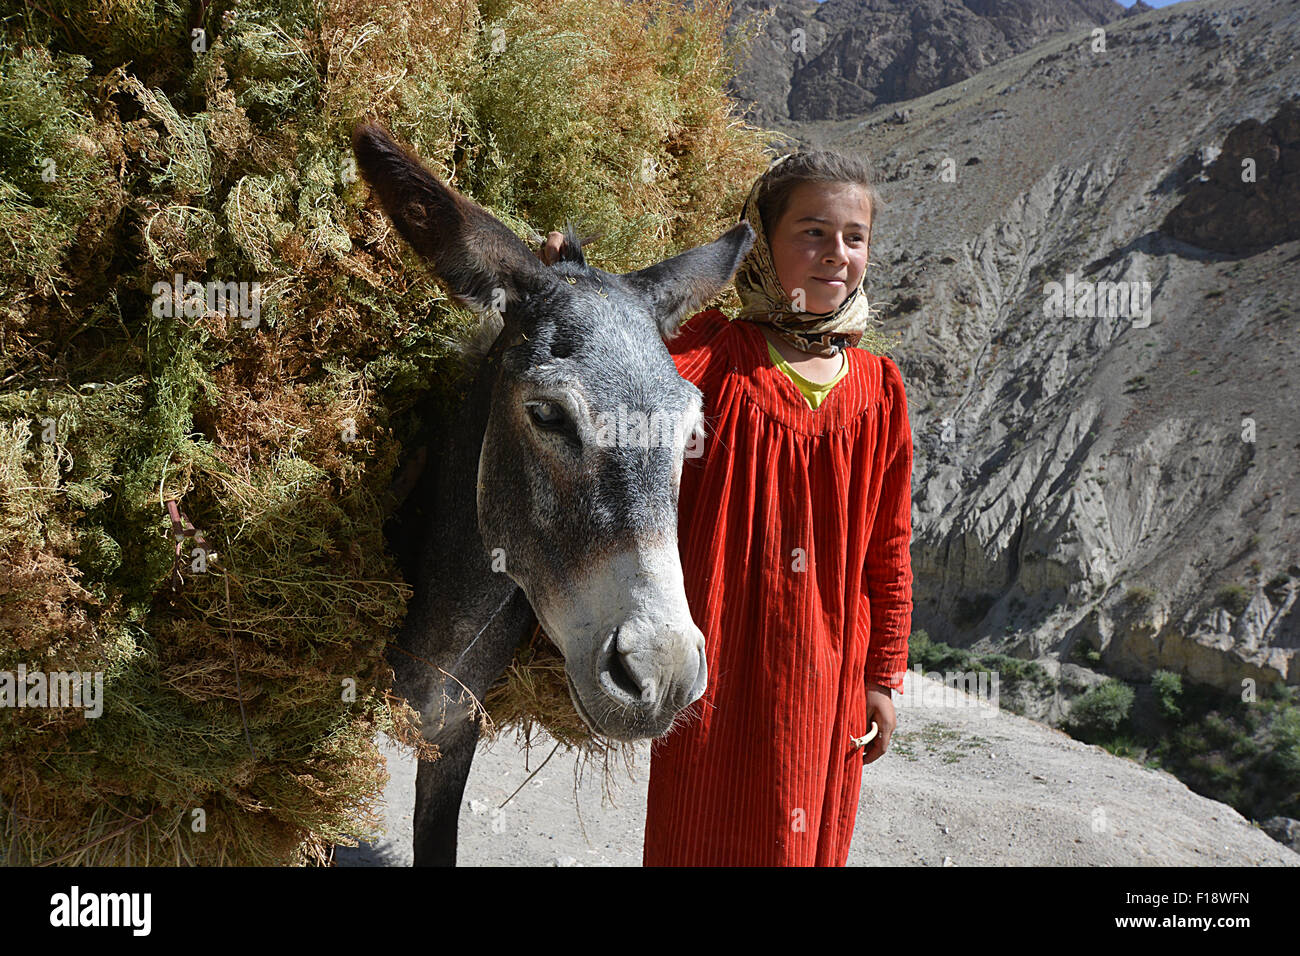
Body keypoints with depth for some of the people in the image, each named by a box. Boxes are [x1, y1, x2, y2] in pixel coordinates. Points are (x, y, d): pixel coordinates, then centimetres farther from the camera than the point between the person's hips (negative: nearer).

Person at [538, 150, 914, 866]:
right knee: (705, 838, 11)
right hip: (716, 664, -3)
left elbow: (889, 547, 6)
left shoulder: (877, 386, 1)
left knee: (810, 839, 17)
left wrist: (884, 675, 7)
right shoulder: (716, 355, -7)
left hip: (825, 675, 3)